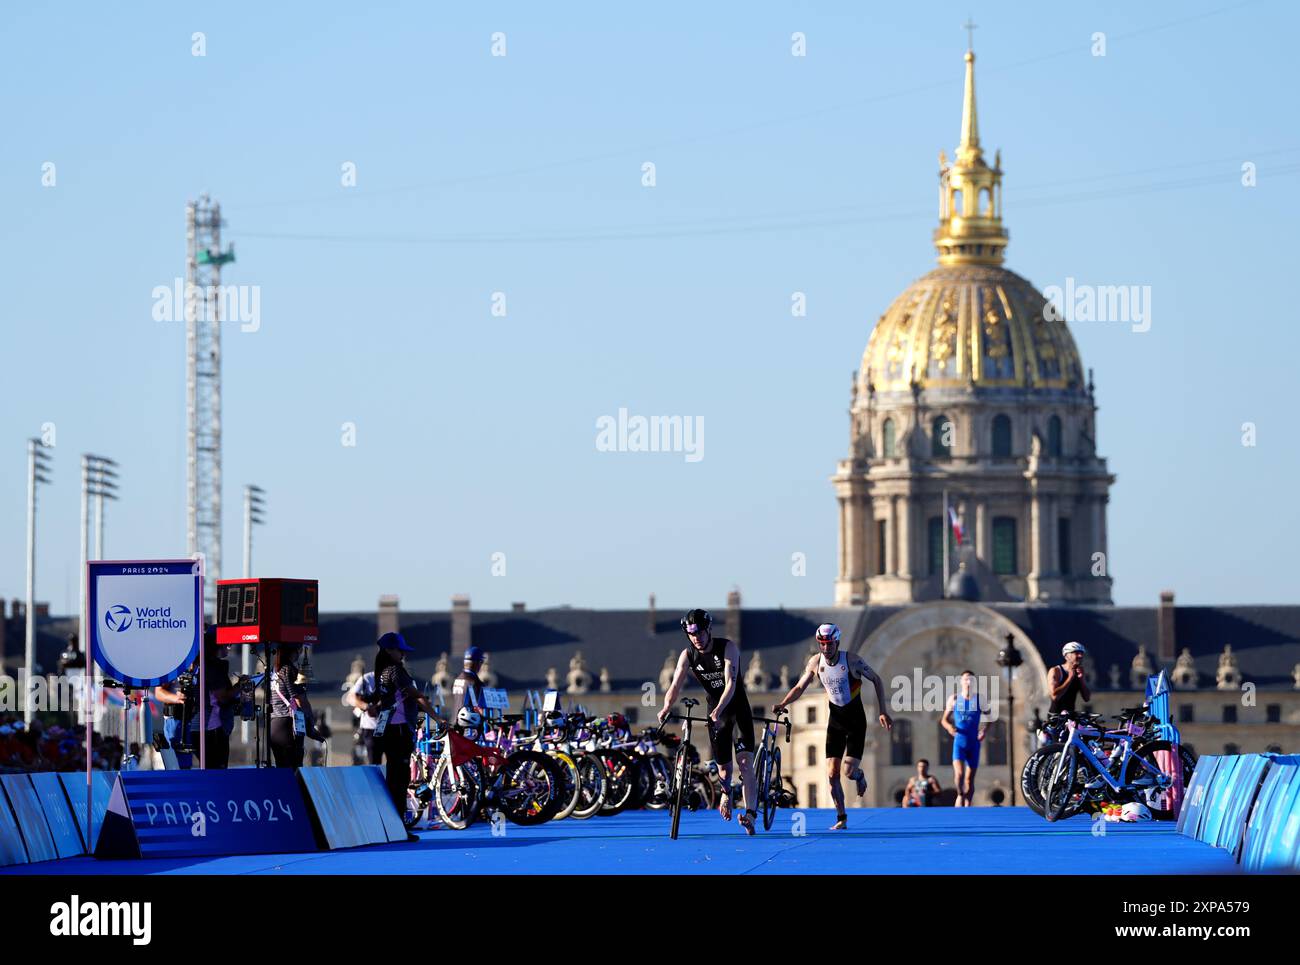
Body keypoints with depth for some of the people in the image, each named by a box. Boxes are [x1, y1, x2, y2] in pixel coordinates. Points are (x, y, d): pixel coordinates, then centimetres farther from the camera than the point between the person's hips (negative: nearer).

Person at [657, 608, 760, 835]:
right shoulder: (687, 655, -8)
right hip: (715, 712, 3)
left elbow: (731, 683, -27)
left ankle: (750, 814, -20)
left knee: (745, 762, -16)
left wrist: (719, 709, -42)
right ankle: (726, 793, 38)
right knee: (723, 766, 4)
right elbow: (676, 685, -18)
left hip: (738, 707, -3)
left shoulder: (728, 647, -17)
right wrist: (667, 707, -38)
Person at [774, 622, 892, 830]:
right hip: (835, 720, 3)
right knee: (832, 774, -6)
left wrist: (882, 712, -11)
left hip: (856, 720, -3)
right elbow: (799, 688, 6)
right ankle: (841, 818, 7)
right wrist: (783, 704, -13)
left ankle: (859, 775, 25)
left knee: (849, 771, -13)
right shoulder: (815, 662, -6)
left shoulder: (851, 660, -17)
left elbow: (876, 680, -6)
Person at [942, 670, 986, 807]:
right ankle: (960, 794, 6)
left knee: (970, 778, 5)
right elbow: (944, 719, 8)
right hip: (959, 741, -1)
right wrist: (949, 727, -14)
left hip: (974, 743, 1)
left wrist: (984, 730, -8)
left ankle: (967, 808, 14)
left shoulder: (979, 700, 0)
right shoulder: (954, 699, 0)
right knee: (959, 773, -20)